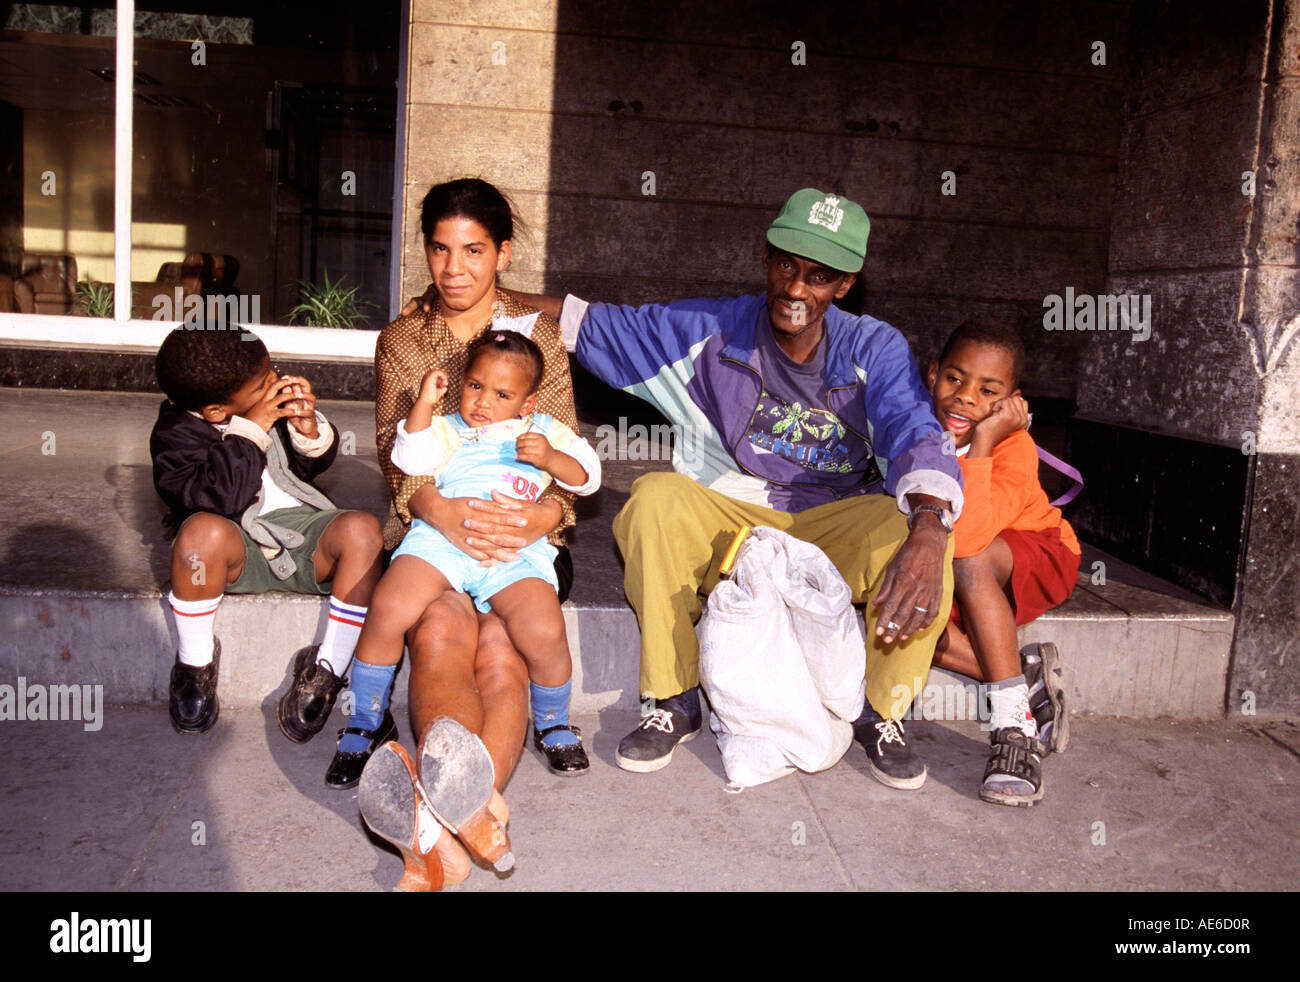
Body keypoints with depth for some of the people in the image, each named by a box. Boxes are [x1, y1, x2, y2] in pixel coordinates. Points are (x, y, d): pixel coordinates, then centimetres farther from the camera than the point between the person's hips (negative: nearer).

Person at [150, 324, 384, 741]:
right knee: (203, 530, -38)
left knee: (362, 529, -27)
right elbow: (218, 497, -25)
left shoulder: (276, 401, 5)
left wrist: (308, 427, -7)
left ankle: (326, 673, -16)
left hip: (301, 527, 4)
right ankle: (194, 665, -11)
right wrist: (252, 429, -23)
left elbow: (316, 464, 16)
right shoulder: (176, 434, -7)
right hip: (238, 549, -3)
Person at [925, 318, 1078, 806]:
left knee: (968, 561, -37)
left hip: (1039, 560, -5)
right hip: (962, 581, 5)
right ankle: (1027, 679, -13)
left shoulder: (1014, 446, -29)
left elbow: (965, 540, -45)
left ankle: (1015, 725, -28)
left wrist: (983, 442, -43)